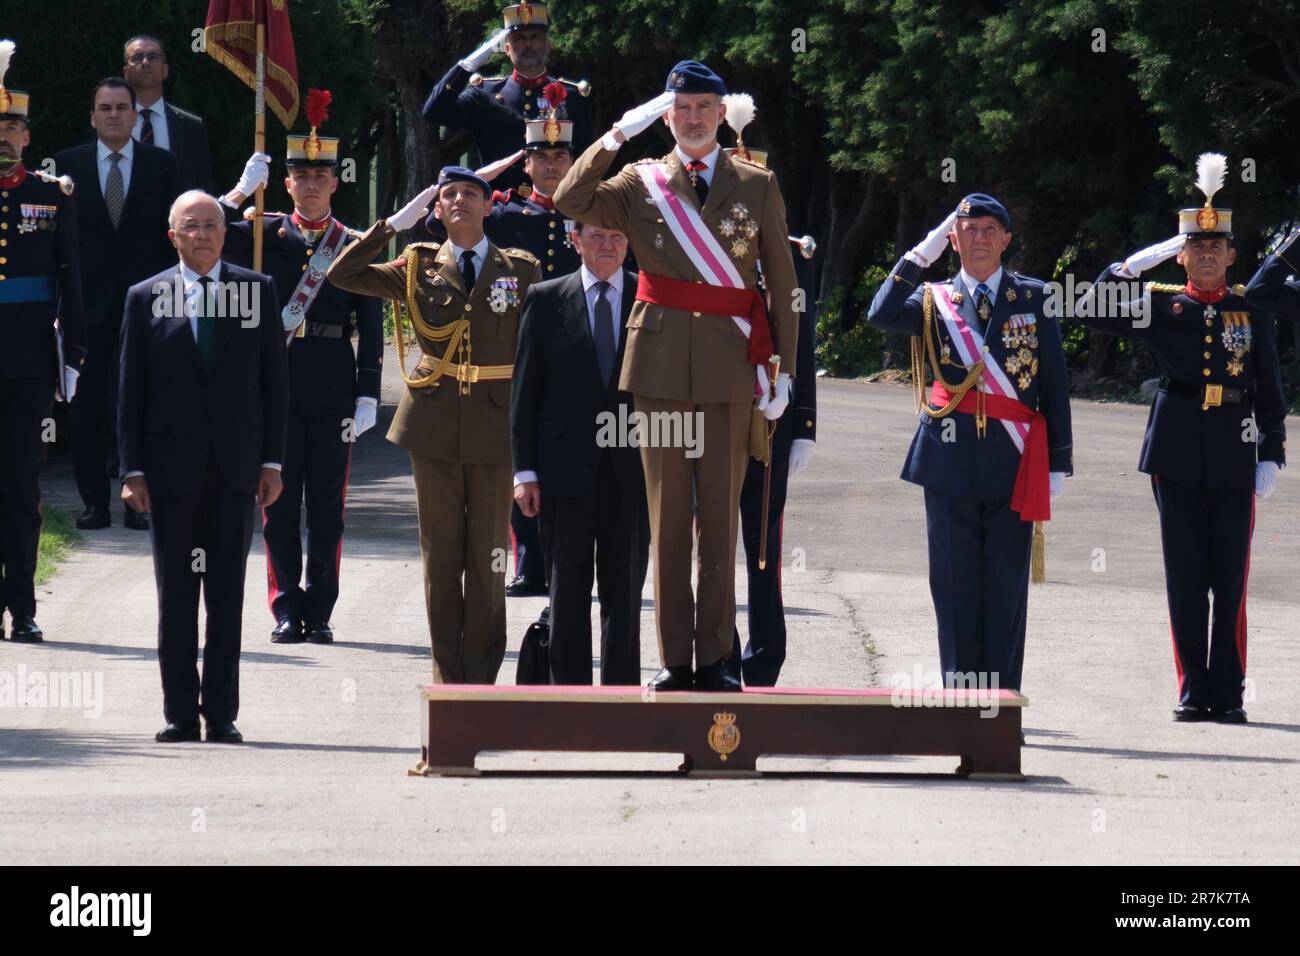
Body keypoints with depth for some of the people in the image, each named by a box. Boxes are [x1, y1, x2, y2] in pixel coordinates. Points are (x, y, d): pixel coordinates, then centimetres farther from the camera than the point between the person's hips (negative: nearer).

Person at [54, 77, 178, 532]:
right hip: (89, 302, 1)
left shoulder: (161, 165, 7)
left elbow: (172, 236, 7)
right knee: (87, 405, 1)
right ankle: (94, 501, 7)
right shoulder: (68, 164, 6)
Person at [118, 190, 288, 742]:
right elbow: (130, 391, 4)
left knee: (227, 597, 0)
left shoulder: (258, 292, 7)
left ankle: (222, 715, 3)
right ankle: (180, 713, 8)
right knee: (176, 598, 3)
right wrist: (132, 469, -3)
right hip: (171, 467, 0)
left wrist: (272, 461, 1)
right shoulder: (146, 299, 5)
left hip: (235, 467, 0)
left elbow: (274, 380, 7)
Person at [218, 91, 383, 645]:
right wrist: (244, 189, -8)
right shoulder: (266, 235, 7)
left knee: (327, 505, 3)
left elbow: (371, 326, 4)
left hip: (333, 386, 0)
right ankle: (287, 611, 7)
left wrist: (368, 395, -3)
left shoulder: (354, 247, 7)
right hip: (276, 381, 0)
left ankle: (320, 613, 8)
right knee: (280, 501, 2)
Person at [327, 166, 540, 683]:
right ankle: (448, 674, 9)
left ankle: (481, 674, 9)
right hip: (435, 423, 1)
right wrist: (394, 224, -5)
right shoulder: (419, 268, 7)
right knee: (441, 552, 3)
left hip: (495, 425, -1)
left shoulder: (522, 269, 6)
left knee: (488, 553, 2)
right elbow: (343, 274, 1)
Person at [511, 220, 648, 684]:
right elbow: (525, 388, 5)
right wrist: (525, 469, -2)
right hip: (567, 467, 0)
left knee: (624, 592, 3)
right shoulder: (546, 300, 5)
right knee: (568, 589, 4)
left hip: (632, 469, 0)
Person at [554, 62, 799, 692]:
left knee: (722, 519, 2)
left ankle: (714, 658, 5)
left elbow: (782, 286, 8)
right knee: (667, 518, 1)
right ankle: (674, 659, 4)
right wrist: (619, 133, -12)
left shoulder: (758, 187, 9)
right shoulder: (640, 184, 8)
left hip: (730, 371, 0)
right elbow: (571, 202, -8)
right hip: (662, 368, 0)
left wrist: (785, 369, 3)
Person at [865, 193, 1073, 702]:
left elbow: (1053, 386, 7)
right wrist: (920, 255, -11)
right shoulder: (934, 300, 9)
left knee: (1006, 586, 0)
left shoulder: (1035, 298, 9)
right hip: (951, 459, 1)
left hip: (1013, 463, -1)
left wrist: (1058, 463, 3)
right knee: (955, 585, 2)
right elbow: (882, 316, -12)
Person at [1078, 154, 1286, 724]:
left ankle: (1228, 694, 4)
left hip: (1233, 458, 0)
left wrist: (1271, 457, 2)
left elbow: (1270, 393, 10)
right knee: (1185, 578, 3)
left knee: (1231, 581, 0)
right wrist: (1132, 266, -5)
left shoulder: (1251, 313, 9)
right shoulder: (1162, 306, 8)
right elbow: (1093, 314, 1)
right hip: (1177, 457, 0)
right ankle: (1193, 692, 8)